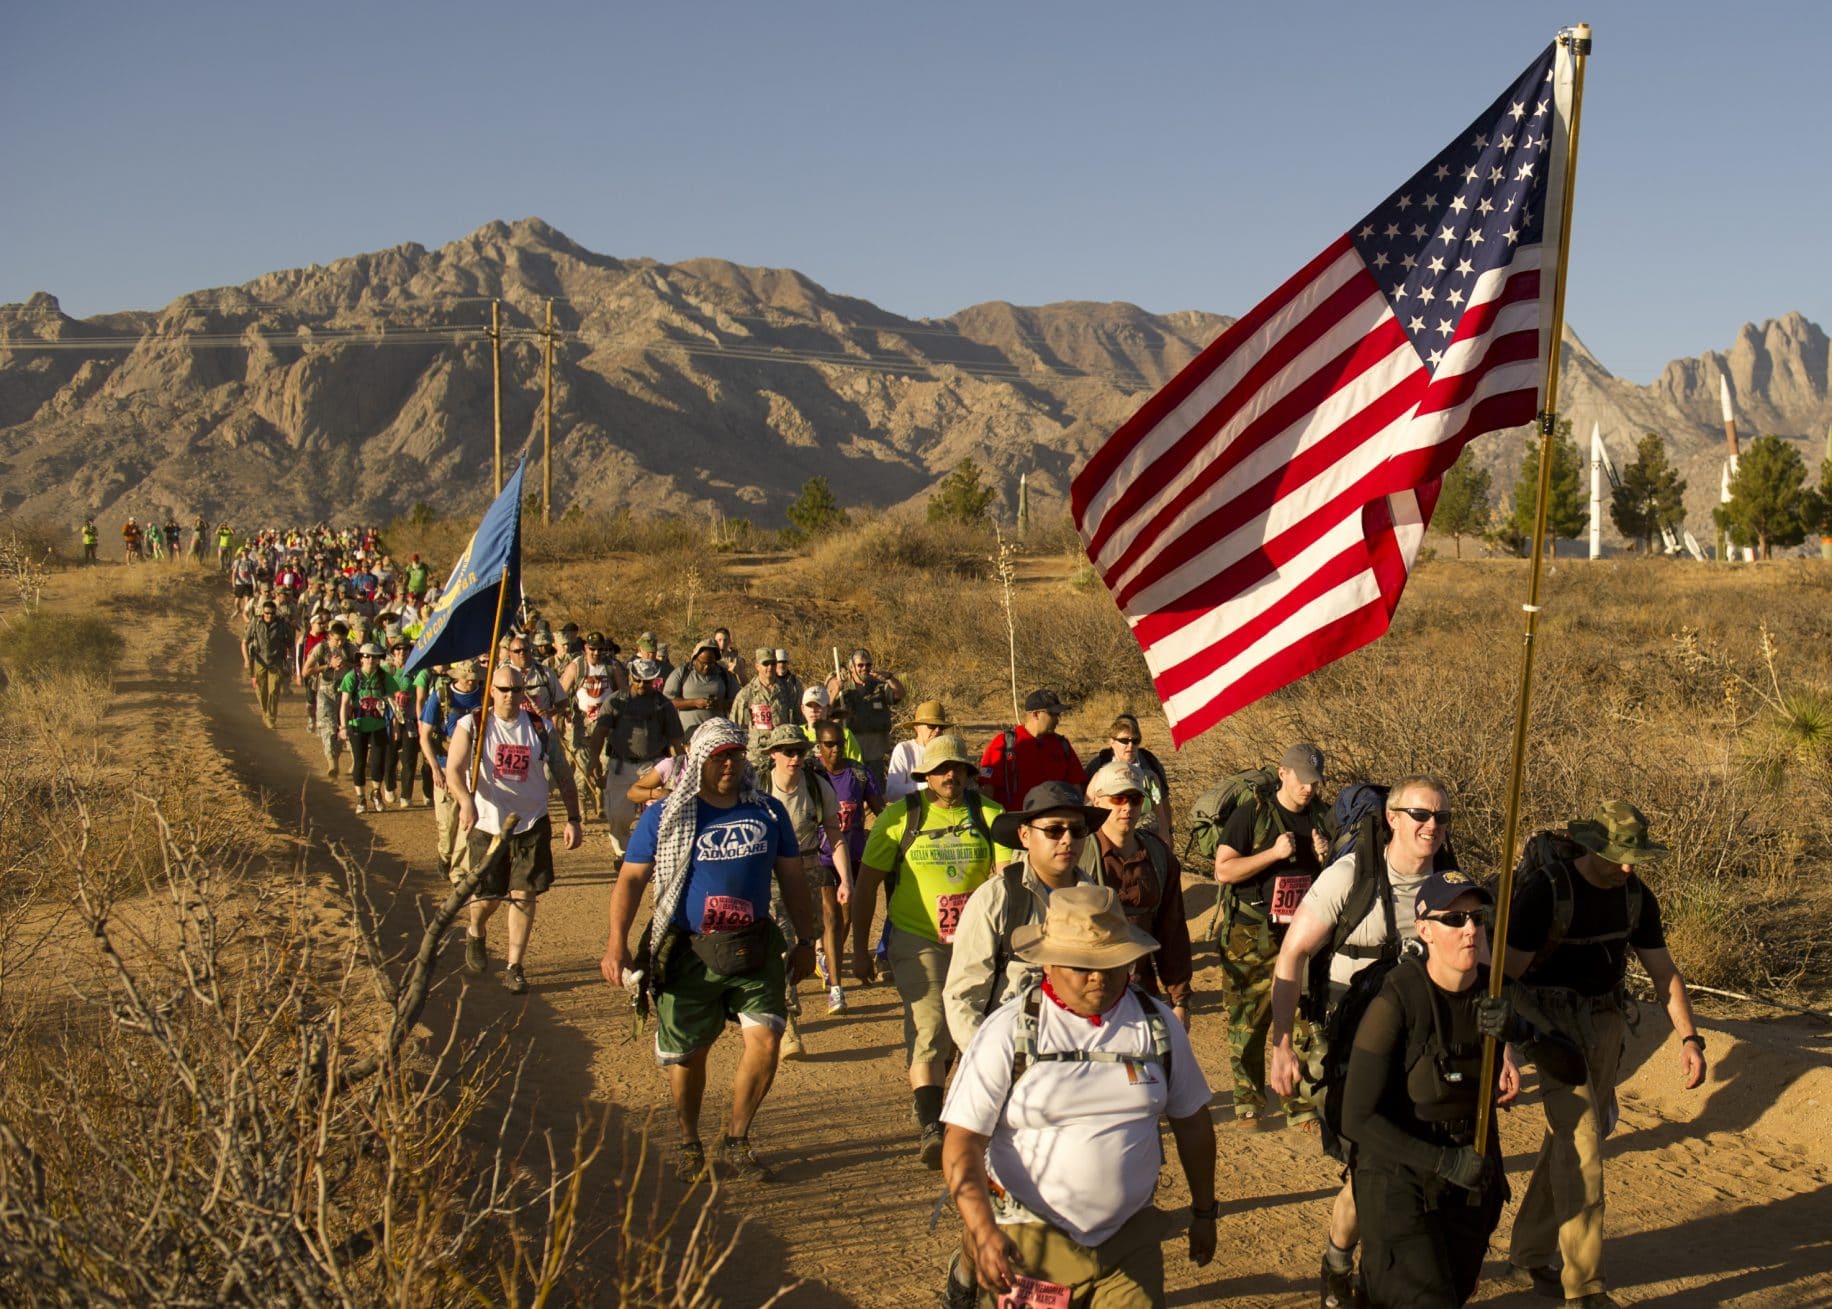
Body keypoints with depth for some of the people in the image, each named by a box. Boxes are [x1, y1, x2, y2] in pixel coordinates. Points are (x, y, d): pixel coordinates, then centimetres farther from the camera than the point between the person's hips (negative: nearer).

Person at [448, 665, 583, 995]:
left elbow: (563, 774, 7)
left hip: (532, 824, 1)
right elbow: (454, 768, -16)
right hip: (487, 825, -1)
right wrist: (466, 801, -35)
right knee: (486, 897, 7)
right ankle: (475, 935, 41)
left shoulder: (540, 728, 3)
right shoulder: (472, 725, -4)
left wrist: (573, 819, 2)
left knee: (524, 896, -2)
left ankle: (514, 967, 8)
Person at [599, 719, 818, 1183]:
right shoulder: (664, 817, -2)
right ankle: (689, 1146, 31)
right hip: (689, 954, -2)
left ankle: (736, 1144, 8)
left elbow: (791, 878, 15)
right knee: (688, 1055, 9)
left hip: (755, 951, 2)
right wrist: (617, 942, -14)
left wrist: (805, 941, 15)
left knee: (764, 1042, -10)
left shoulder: (767, 812, 7)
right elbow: (631, 879, -3)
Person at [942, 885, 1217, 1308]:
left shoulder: (1157, 1025, 1)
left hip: (1131, 1239, 3)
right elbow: (963, 1142, -12)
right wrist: (983, 1232, -24)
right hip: (1031, 1241, -3)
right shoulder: (1008, 1032, -9)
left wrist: (1203, 1213, 17)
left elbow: (1192, 1122, 13)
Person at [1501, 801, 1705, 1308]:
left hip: (1607, 1022, 6)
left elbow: (1663, 972, 5)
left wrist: (1689, 1038, -6)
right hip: (1554, 1021, -6)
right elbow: (1507, 973, -21)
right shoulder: (1545, 890, -20)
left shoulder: (1637, 896, -1)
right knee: (1581, 1144, -11)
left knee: (1566, 1139, 13)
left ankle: (1528, 1251, 27)